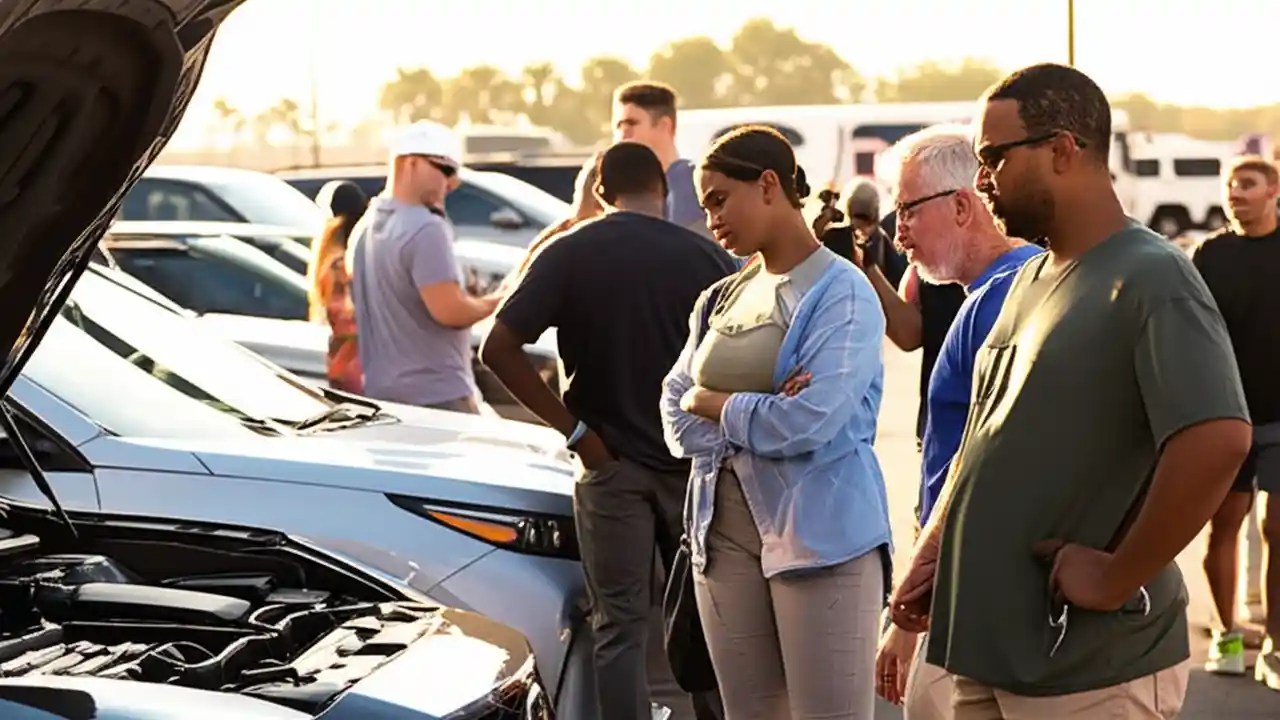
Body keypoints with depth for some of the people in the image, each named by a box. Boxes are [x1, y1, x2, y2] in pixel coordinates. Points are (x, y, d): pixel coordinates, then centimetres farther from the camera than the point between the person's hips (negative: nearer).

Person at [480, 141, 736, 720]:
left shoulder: (568, 255, -4)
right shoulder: (704, 257, -3)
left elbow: (498, 350, -11)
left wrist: (573, 429, -9)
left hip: (610, 461, -1)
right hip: (692, 459, 1)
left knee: (620, 628, 6)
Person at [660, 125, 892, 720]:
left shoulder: (841, 294, -8)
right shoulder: (719, 300, 14)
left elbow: (810, 421, -19)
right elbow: (676, 414, 7)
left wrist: (716, 405, -4)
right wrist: (759, 415, -11)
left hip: (821, 534, -7)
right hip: (723, 532, 7)